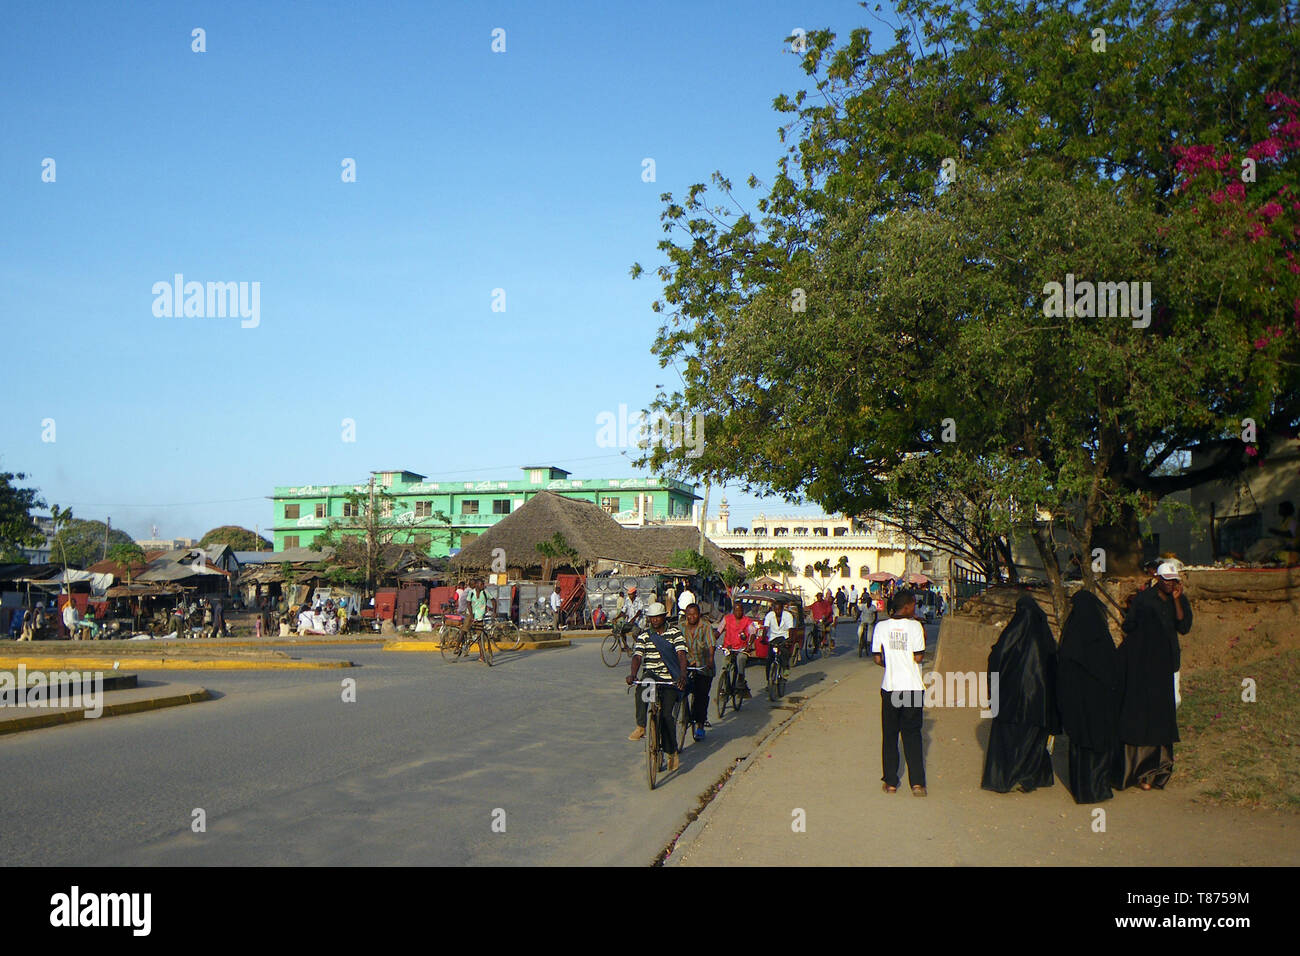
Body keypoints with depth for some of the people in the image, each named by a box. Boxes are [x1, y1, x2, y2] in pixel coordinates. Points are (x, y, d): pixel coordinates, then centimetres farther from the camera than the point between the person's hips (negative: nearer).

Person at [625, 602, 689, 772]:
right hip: (651, 674, 1)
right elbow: (637, 656, -7)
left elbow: (681, 654, -11)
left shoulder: (675, 633, 2)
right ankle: (641, 726, -28)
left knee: (666, 714, -9)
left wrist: (682, 675, -29)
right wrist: (633, 674, -28)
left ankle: (671, 751, 9)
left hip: (671, 680, -1)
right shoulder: (643, 636, 7)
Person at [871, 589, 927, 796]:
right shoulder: (914, 626, -8)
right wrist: (924, 638, 5)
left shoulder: (881, 627, -1)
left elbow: (877, 658, -1)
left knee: (890, 735, 12)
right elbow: (918, 657, -9)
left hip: (890, 687, 1)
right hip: (913, 687, -1)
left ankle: (890, 782, 13)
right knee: (912, 735, 8)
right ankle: (917, 782, 0)